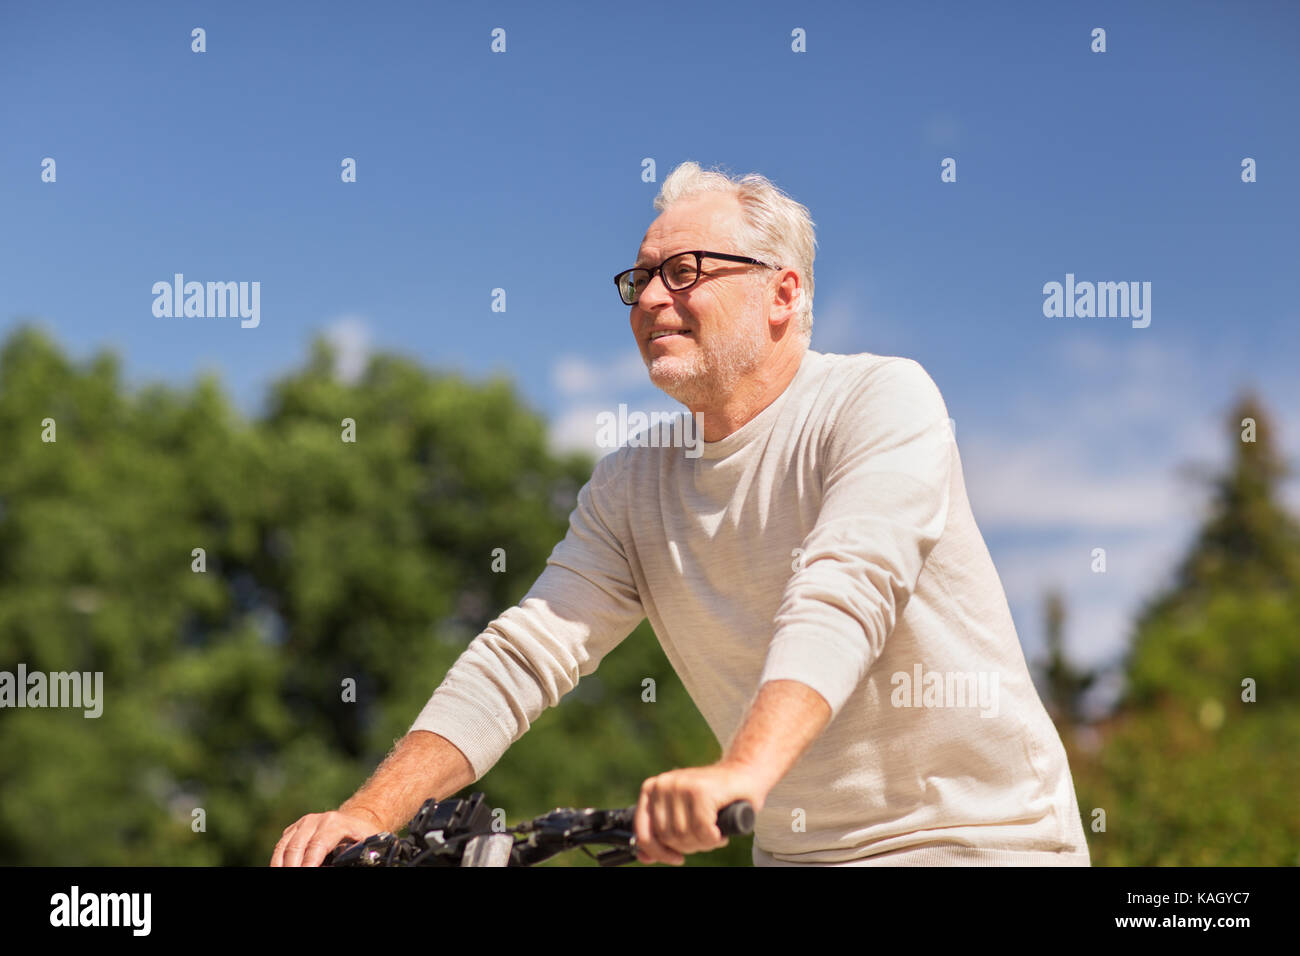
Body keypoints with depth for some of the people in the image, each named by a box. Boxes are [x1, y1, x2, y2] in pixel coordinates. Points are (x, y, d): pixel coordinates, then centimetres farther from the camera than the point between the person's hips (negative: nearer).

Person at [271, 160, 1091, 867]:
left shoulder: (881, 398, -10)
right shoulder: (632, 487, 7)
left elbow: (842, 595, -27)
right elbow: (523, 656, -1)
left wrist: (743, 772, -42)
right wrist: (373, 812, -15)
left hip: (978, 835, -5)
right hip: (797, 848, 5)